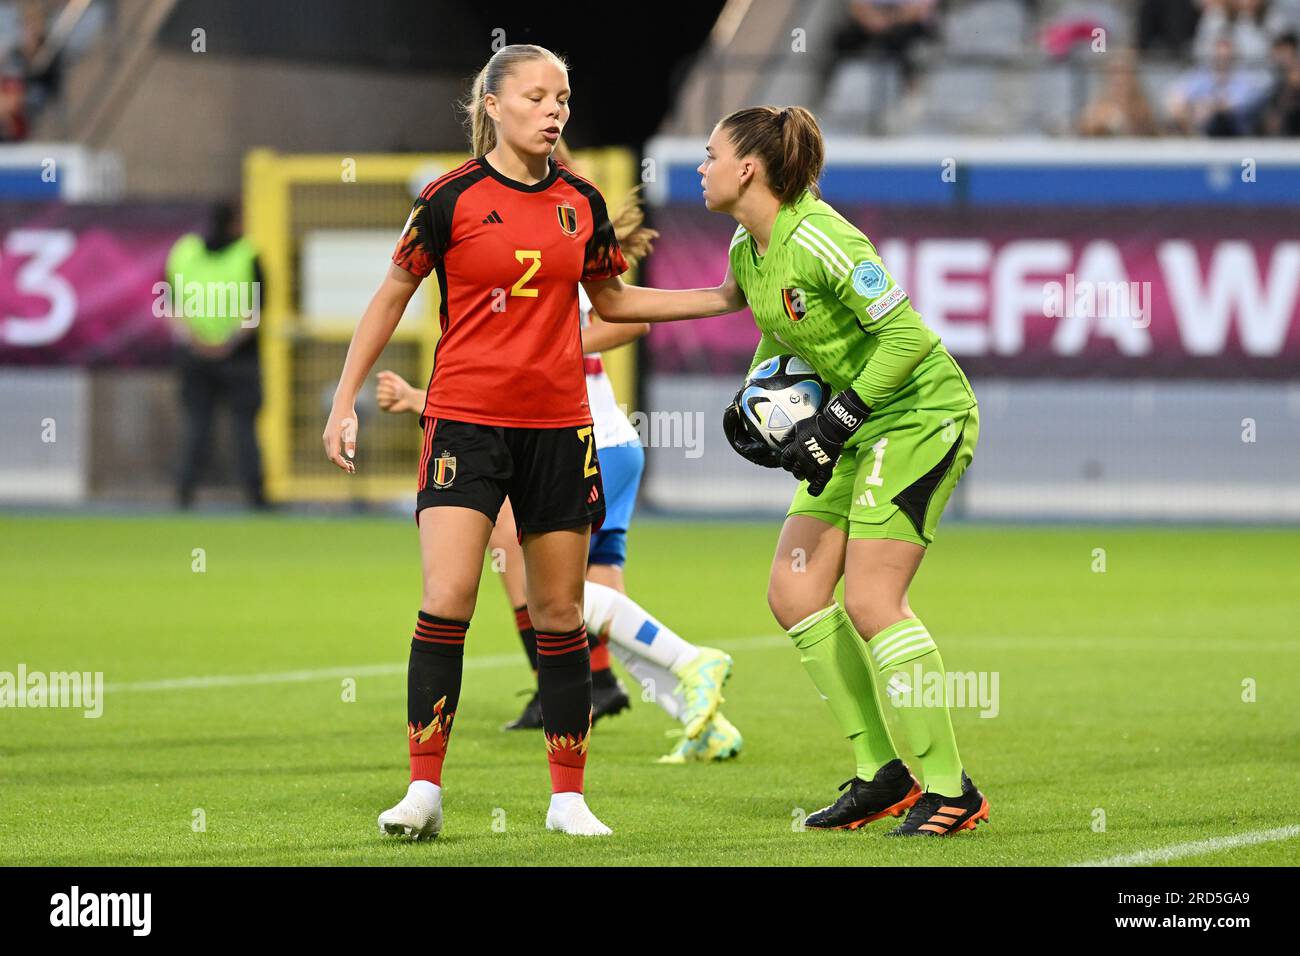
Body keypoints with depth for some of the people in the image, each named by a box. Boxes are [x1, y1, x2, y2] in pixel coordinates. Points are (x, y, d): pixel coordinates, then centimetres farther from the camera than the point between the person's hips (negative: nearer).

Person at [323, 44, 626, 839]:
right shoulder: (452, 199, -5)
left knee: (560, 612, 6)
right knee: (447, 599, -14)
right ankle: (424, 790, -8)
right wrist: (345, 401, 3)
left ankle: (569, 796, 14)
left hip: (559, 426, 3)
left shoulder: (582, 202, 6)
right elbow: (392, 296, 4)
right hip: (465, 422, -3)